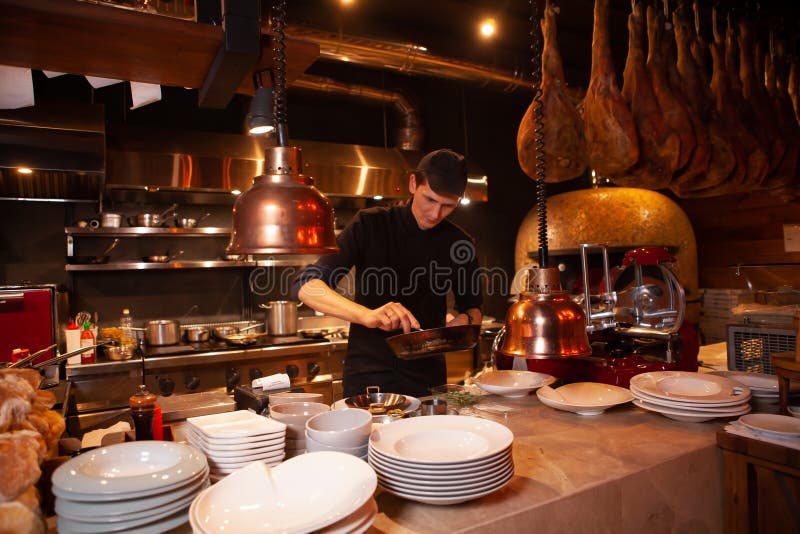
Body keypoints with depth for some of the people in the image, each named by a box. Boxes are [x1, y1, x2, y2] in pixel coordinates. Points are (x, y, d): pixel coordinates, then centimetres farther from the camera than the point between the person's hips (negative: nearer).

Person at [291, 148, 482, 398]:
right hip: (367, 375, -2)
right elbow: (306, 286, -18)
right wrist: (366, 315, -34)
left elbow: (472, 309, 13)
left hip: (427, 378, 3)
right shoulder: (370, 225, -9)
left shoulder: (460, 244, -1)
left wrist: (465, 320, -12)